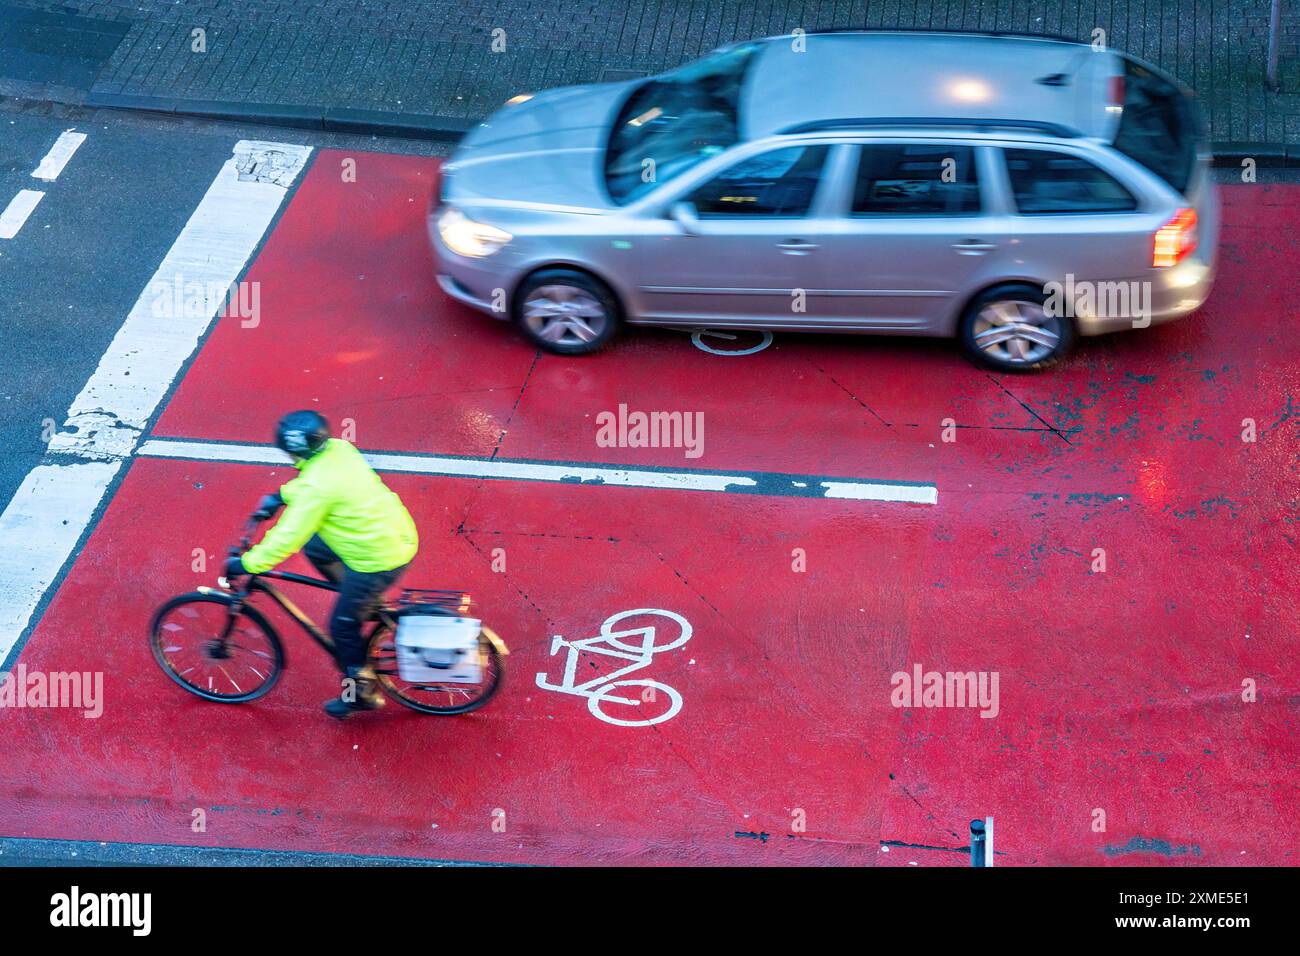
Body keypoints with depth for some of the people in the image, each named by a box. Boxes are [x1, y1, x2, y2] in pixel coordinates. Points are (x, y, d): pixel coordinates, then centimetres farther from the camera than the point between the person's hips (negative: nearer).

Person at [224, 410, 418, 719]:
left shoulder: (316, 488, -27)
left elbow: (287, 538, -22)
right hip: (398, 534, 9)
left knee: (343, 625, 10)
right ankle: (367, 605, 26)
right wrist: (281, 496, 24)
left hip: (379, 560, -9)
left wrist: (246, 564, -11)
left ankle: (362, 692, 27)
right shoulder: (339, 449, -2)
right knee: (313, 546, 23)